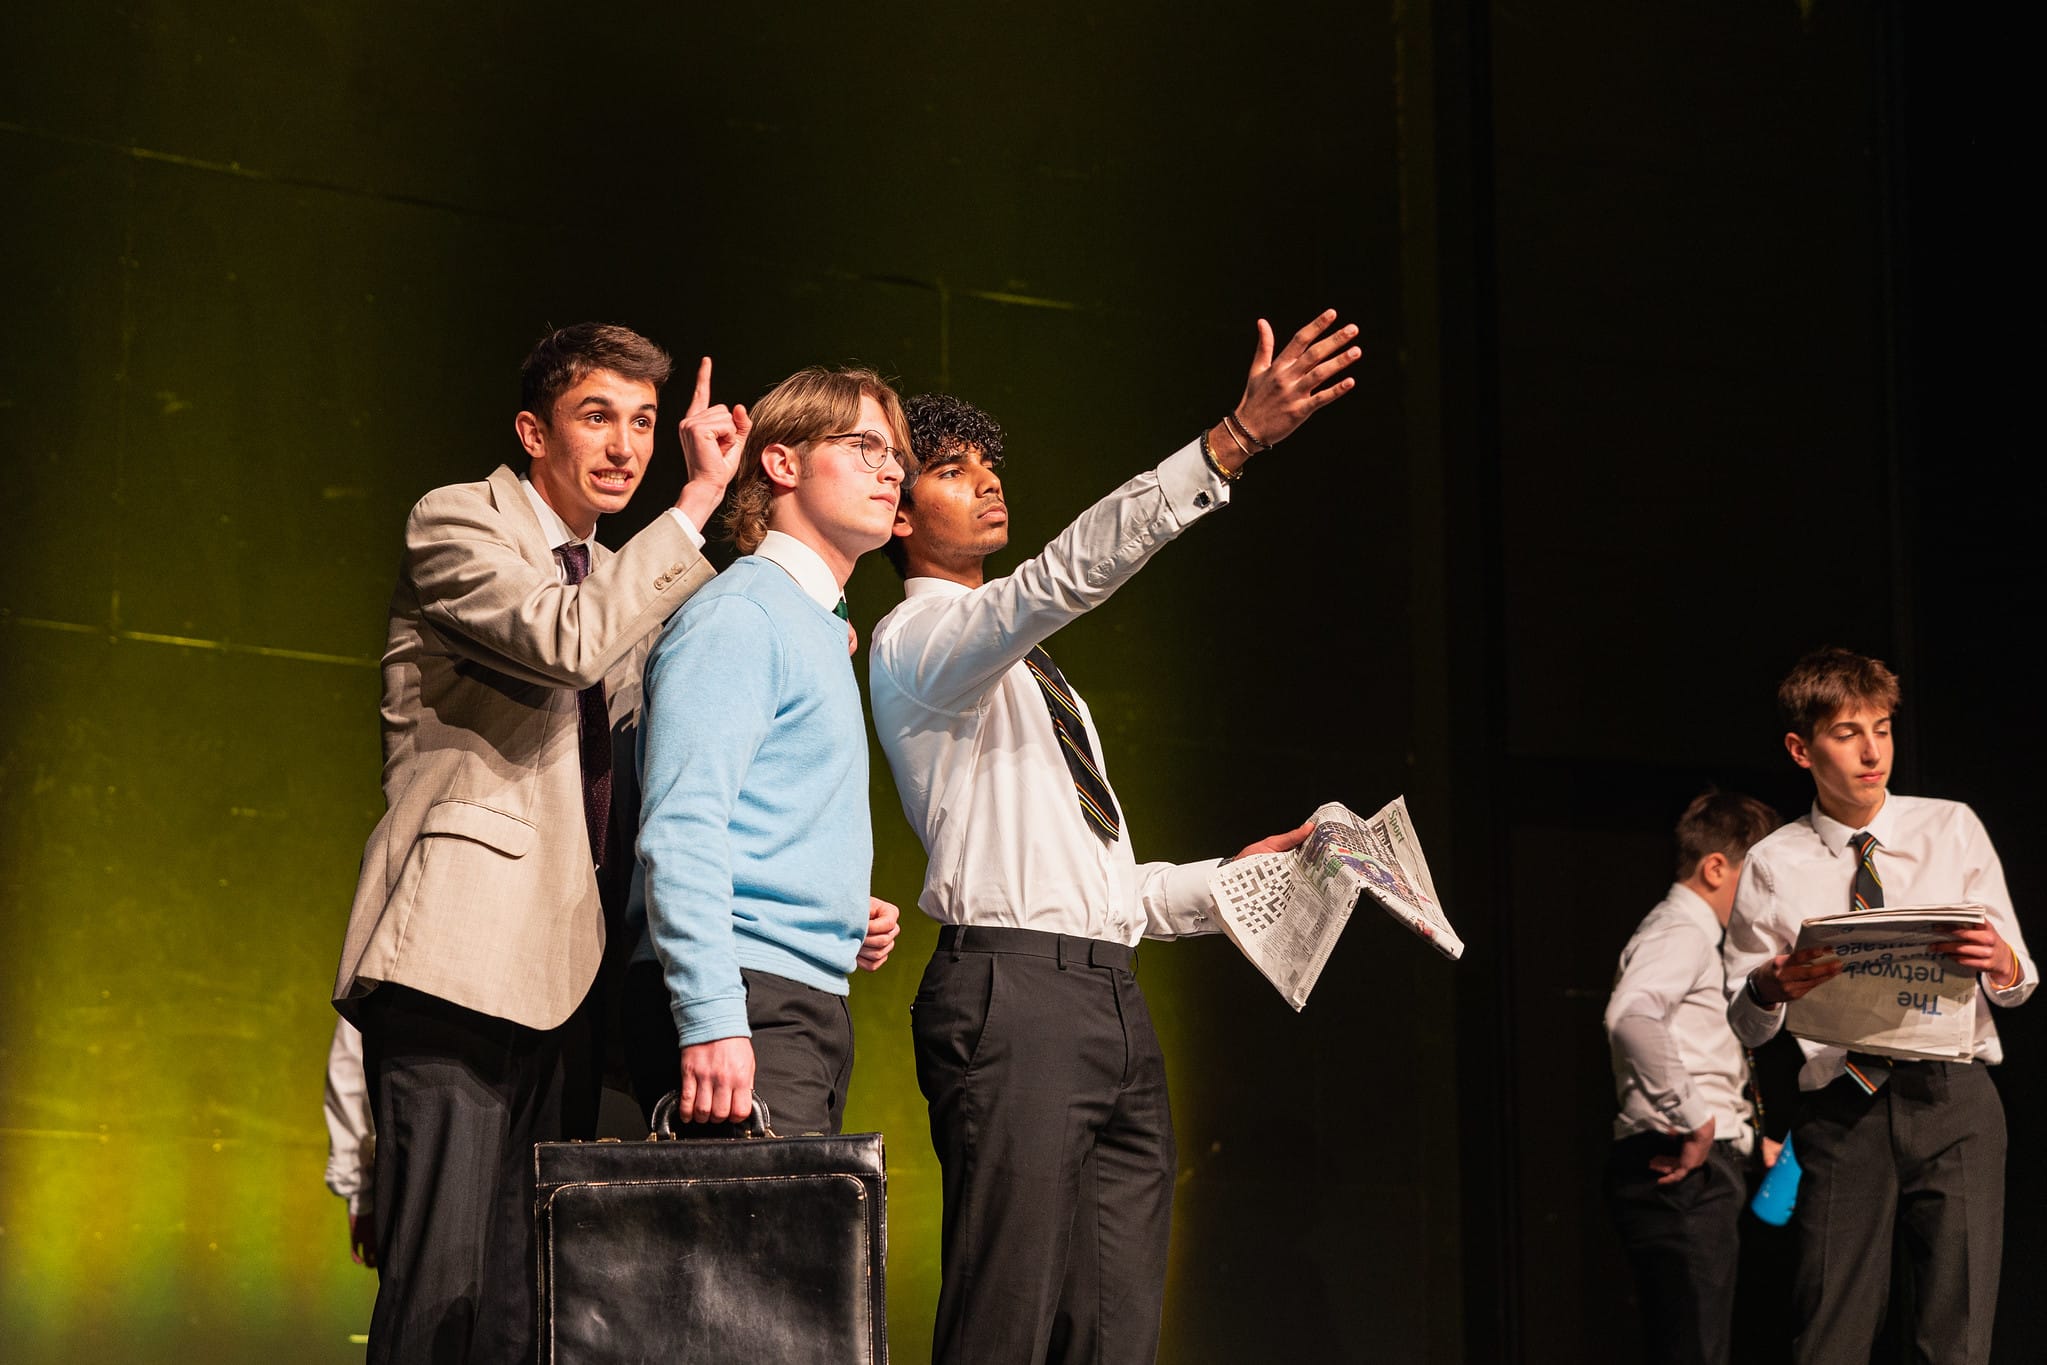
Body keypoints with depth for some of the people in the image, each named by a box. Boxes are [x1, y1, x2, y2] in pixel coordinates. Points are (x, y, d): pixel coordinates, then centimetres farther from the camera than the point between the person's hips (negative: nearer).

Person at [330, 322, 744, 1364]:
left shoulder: (616, 575, 24)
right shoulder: (454, 524, -1)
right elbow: (569, 640, -19)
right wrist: (699, 498, -14)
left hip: (563, 968, 8)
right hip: (460, 958, -8)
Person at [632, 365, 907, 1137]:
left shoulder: (822, 631, 24)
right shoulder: (739, 615, -6)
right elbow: (680, 830, -17)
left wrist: (850, 919, 11)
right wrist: (713, 1017, -27)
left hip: (813, 1010, 9)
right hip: (751, 1000, -9)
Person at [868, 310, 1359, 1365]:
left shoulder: (1027, 673, 30)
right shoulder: (917, 641, 1)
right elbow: (1068, 572, -19)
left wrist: (1230, 879, 20)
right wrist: (1234, 440, -26)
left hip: (1110, 1002, 9)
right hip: (1014, 997, -9)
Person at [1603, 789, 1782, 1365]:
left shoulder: (1694, 936, 25)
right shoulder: (1682, 934, -9)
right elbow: (1630, 1017, -31)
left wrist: (1751, 1141, 22)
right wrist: (1694, 1121, -25)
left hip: (1699, 1172, 11)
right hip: (1683, 1178, -11)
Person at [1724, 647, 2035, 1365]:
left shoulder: (1952, 829, 11)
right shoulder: (1772, 867, 8)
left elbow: (2018, 981, 10)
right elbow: (1743, 1025, 10)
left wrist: (2001, 963, -14)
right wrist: (1770, 989, -13)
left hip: (1953, 1097, 0)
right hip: (1840, 1111, 0)